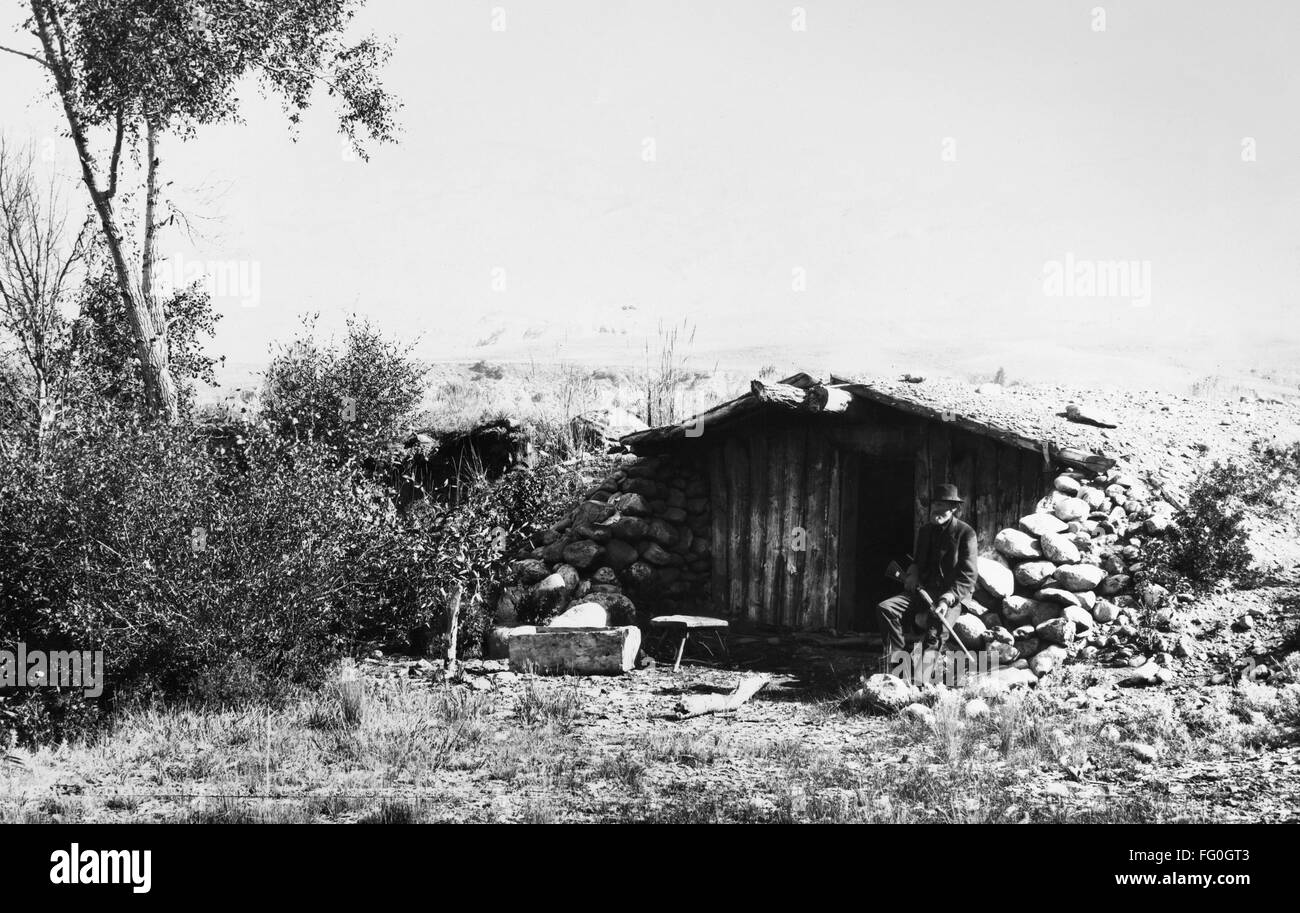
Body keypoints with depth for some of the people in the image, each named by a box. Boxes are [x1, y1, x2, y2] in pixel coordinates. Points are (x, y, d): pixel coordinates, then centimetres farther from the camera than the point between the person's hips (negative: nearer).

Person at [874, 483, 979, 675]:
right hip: (924, 589, 6)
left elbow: (968, 575, -10)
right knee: (885, 608, -16)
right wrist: (912, 575, 4)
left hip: (952, 594, -6)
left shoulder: (965, 533, -6)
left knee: (937, 630, -33)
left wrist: (947, 599, -23)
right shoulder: (925, 531, 14)